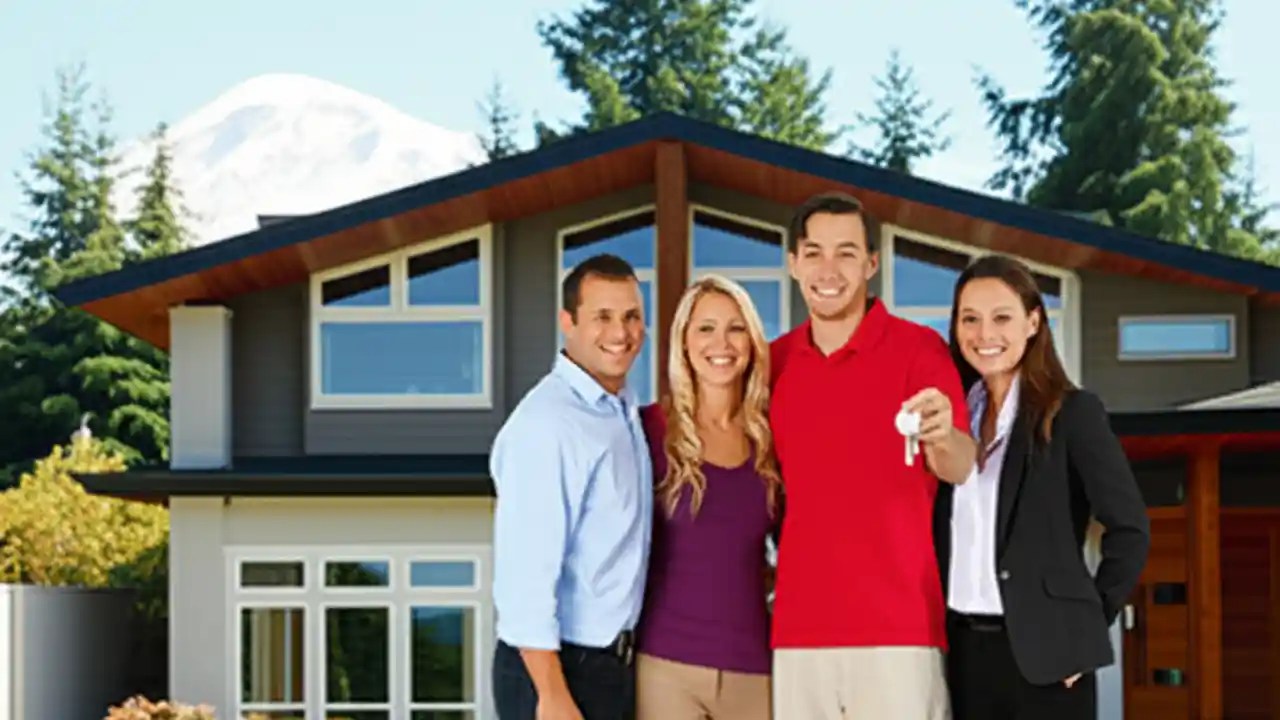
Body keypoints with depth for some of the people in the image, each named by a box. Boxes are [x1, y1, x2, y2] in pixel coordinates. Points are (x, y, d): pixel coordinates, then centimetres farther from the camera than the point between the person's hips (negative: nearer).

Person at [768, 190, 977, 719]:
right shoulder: (774, 363, 8)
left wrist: (942, 437, -40)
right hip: (799, 629, 4)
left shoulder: (918, 349, -4)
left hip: (896, 628, -4)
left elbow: (962, 468, -18)